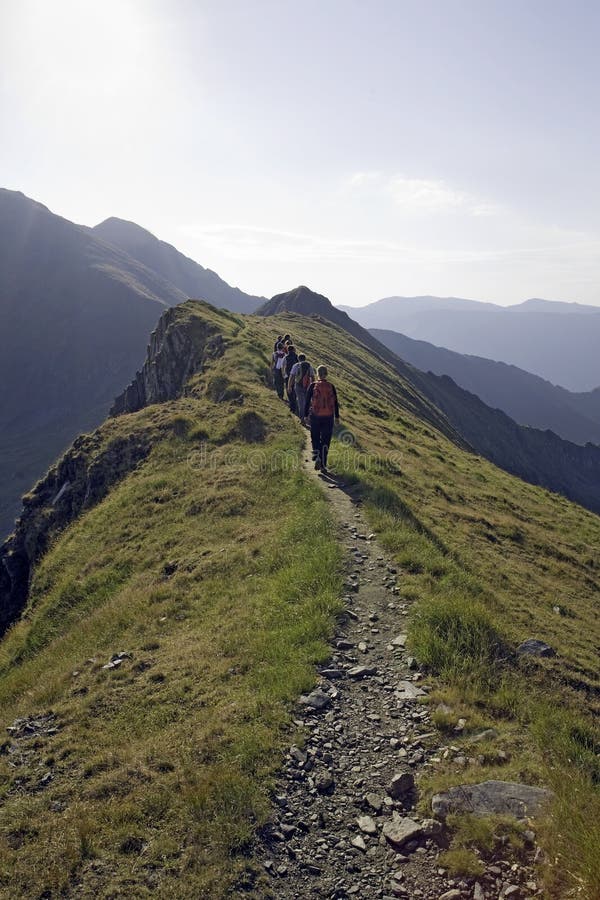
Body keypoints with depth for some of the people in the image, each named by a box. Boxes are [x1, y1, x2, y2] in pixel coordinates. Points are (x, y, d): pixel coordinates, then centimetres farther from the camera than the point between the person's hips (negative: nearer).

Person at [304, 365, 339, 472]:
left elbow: (307, 401, -2)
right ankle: (323, 465, 8)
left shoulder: (313, 386, -5)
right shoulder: (331, 386, -1)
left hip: (315, 416, -1)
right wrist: (337, 417, 14)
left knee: (315, 438, 15)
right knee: (325, 441, 7)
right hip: (328, 417, 1)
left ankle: (317, 456, -7)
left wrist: (306, 415, 8)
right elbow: (335, 403, 4)